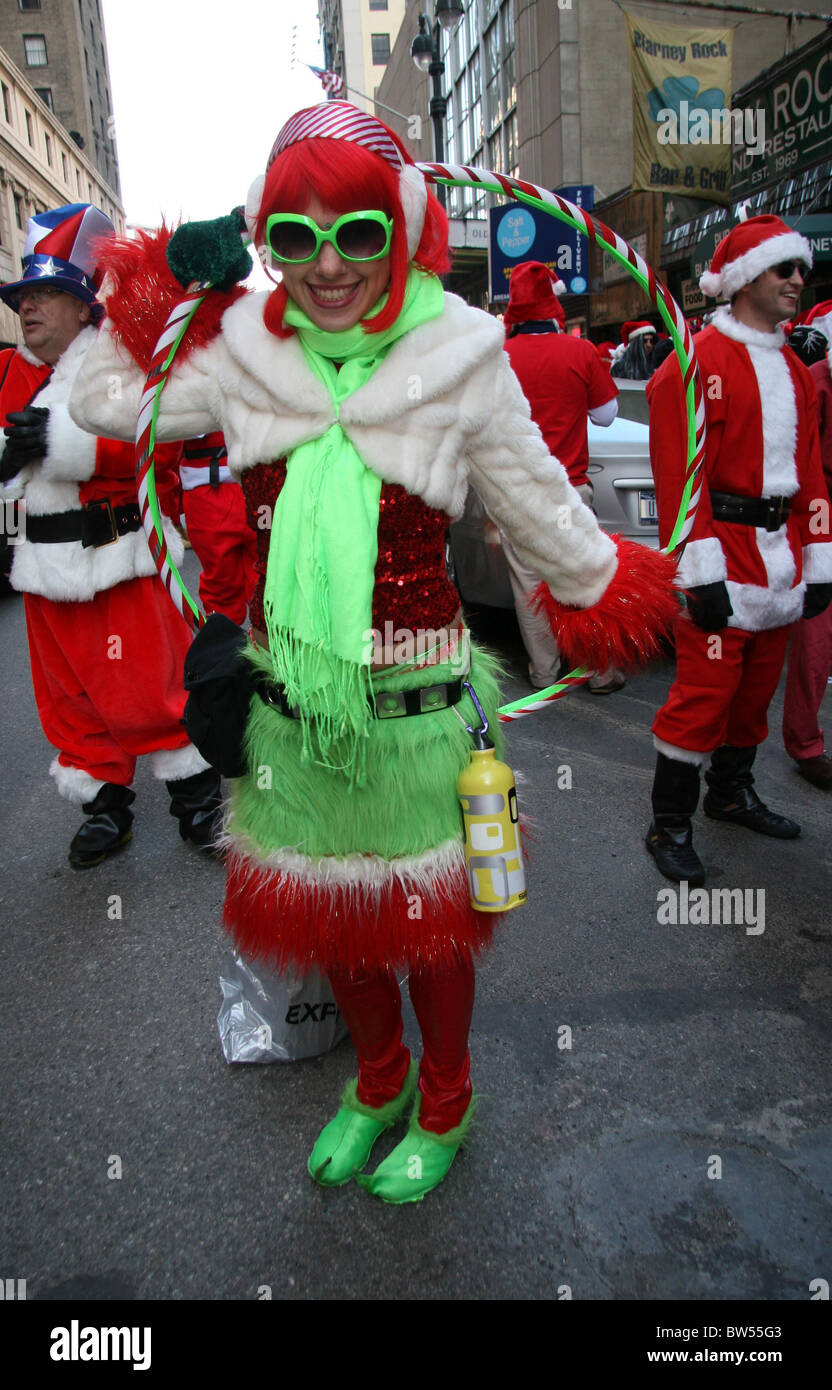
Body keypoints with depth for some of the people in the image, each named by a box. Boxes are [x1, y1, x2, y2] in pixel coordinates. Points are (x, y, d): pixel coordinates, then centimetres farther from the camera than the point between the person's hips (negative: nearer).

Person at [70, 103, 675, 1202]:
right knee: (327, 907, 20)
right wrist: (164, 280, 4)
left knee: (428, 917, 14)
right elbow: (104, 403, 11)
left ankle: (443, 1105, 46)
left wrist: (644, 588, 8)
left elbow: (546, 518, 0)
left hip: (416, 702, -3)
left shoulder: (461, 362, -10)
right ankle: (377, 1081, 51)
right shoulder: (246, 353, -2)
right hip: (288, 698, 4)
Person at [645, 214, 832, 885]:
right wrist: (702, 571, -21)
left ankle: (732, 792, 35)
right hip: (723, 556, -8)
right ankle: (670, 824, 6)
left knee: (757, 685, 16)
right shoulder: (700, 361, -8)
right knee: (705, 689, -6)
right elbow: (681, 473, -16)